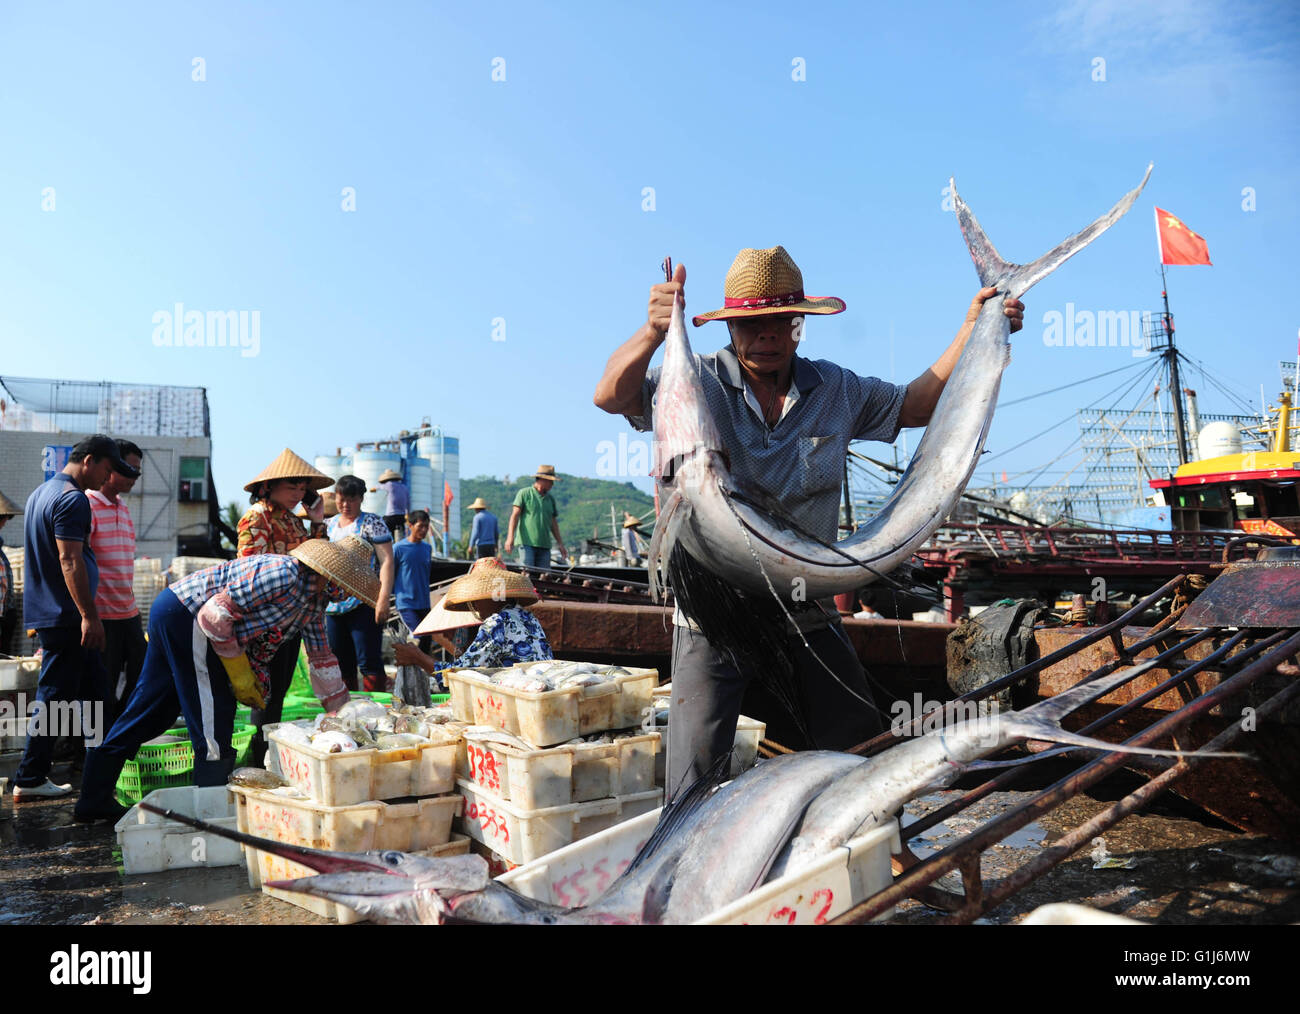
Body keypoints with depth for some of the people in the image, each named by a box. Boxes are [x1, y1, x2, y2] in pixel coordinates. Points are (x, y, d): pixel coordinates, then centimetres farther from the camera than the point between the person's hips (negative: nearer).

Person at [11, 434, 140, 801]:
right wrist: (89, 615, -23)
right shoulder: (73, 499, -15)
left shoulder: (40, 493, 17)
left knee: (94, 685, 14)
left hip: (46, 611, 10)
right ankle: (29, 779, 4)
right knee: (54, 696, -3)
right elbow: (70, 560, -23)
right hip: (65, 616, -10)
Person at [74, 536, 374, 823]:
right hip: (184, 613, -10)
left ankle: (94, 801, 25)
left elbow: (321, 657, 16)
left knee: (144, 714, 15)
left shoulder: (315, 600, 7)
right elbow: (216, 612, -24)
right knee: (214, 724, -7)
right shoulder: (284, 576, -23)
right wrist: (240, 669, -15)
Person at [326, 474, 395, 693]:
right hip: (333, 606, 6)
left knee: (368, 662, -8)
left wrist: (383, 599, -18)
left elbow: (386, 560, -9)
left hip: (364, 604, -6)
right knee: (341, 664, 10)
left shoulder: (372, 522, -2)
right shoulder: (330, 524, 16)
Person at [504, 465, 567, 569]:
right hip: (527, 542, -5)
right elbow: (515, 516, -4)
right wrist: (510, 537, -14)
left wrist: (560, 543, 17)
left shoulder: (551, 499, 17)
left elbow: (553, 523, 21)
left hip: (545, 545, 5)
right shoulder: (524, 493, 1)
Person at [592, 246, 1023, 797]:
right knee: (696, 786, -4)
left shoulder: (835, 389, 5)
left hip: (809, 617, 4)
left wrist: (975, 327, 5)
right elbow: (612, 397, -21)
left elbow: (920, 403, 16)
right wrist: (653, 332, -41)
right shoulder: (699, 383, -8)